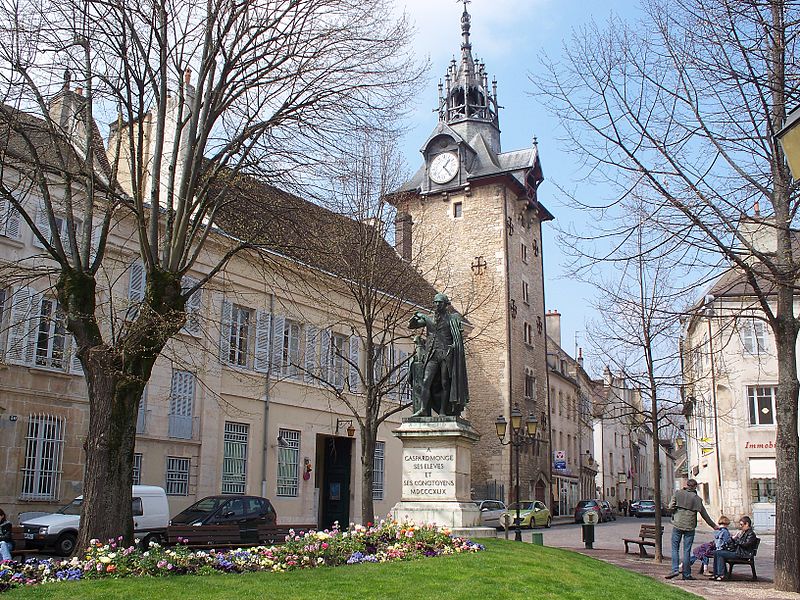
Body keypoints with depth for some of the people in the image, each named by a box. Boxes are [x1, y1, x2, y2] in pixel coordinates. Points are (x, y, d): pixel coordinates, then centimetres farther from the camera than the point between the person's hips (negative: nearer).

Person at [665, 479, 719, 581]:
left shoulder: (677, 494, 2)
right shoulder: (697, 498, 3)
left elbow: (671, 507, -5)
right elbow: (704, 515, 8)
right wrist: (714, 526, 20)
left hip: (677, 525, 0)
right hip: (690, 527, 0)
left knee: (675, 548, 7)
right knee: (687, 550, 4)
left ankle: (675, 569, -5)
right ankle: (686, 573, 7)